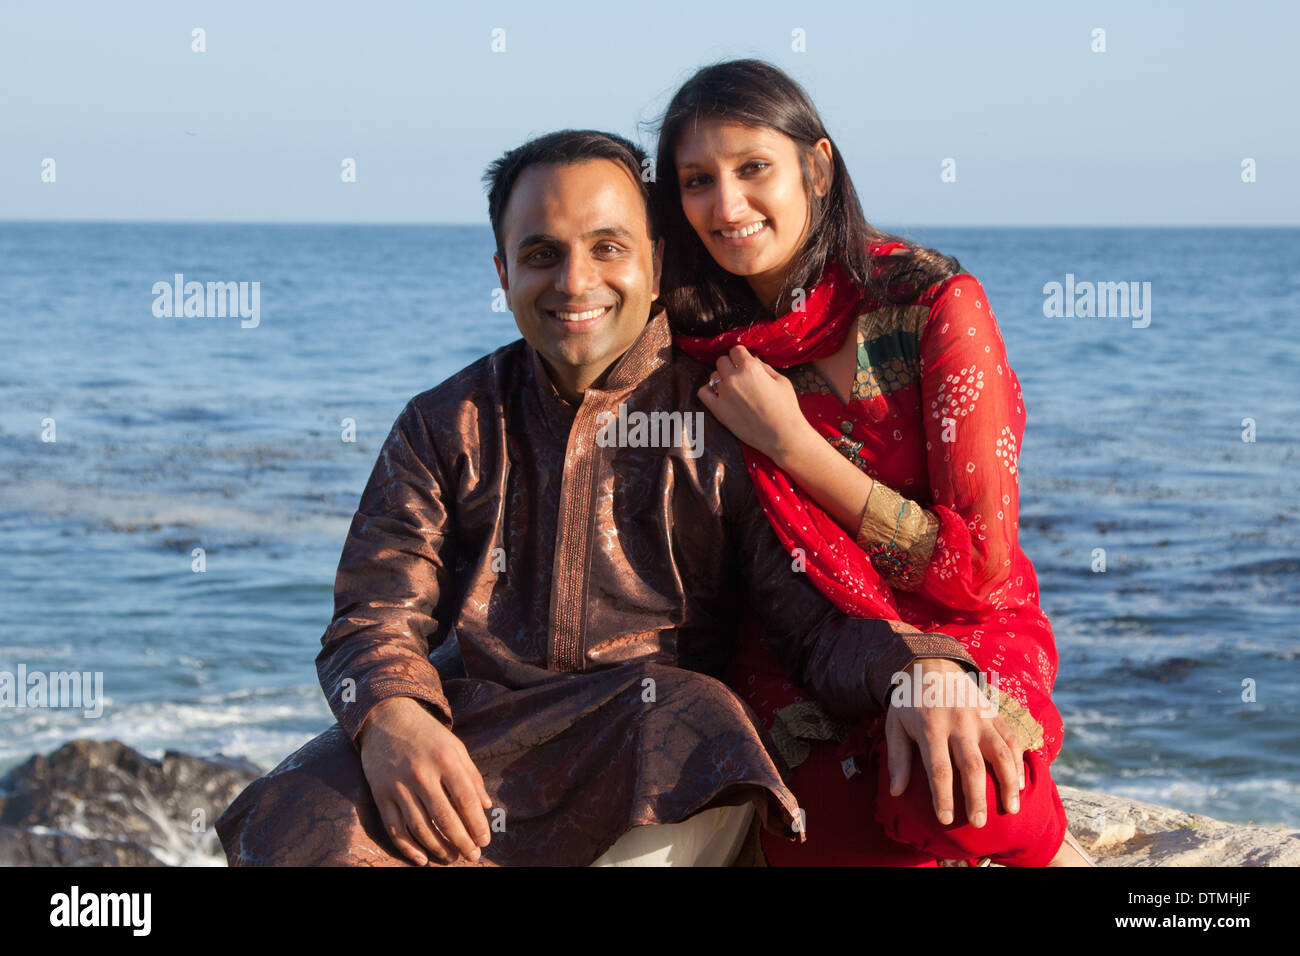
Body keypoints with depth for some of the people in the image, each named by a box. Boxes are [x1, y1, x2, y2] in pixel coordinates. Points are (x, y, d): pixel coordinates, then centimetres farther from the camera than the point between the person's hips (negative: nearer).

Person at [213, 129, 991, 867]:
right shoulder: (447, 426, 16)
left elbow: (816, 616, 1)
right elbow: (377, 613, 8)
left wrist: (918, 671, -25)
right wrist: (389, 719, -19)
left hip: (653, 735, -1)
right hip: (473, 731, 1)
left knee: (698, 724, -38)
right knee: (293, 831, -29)